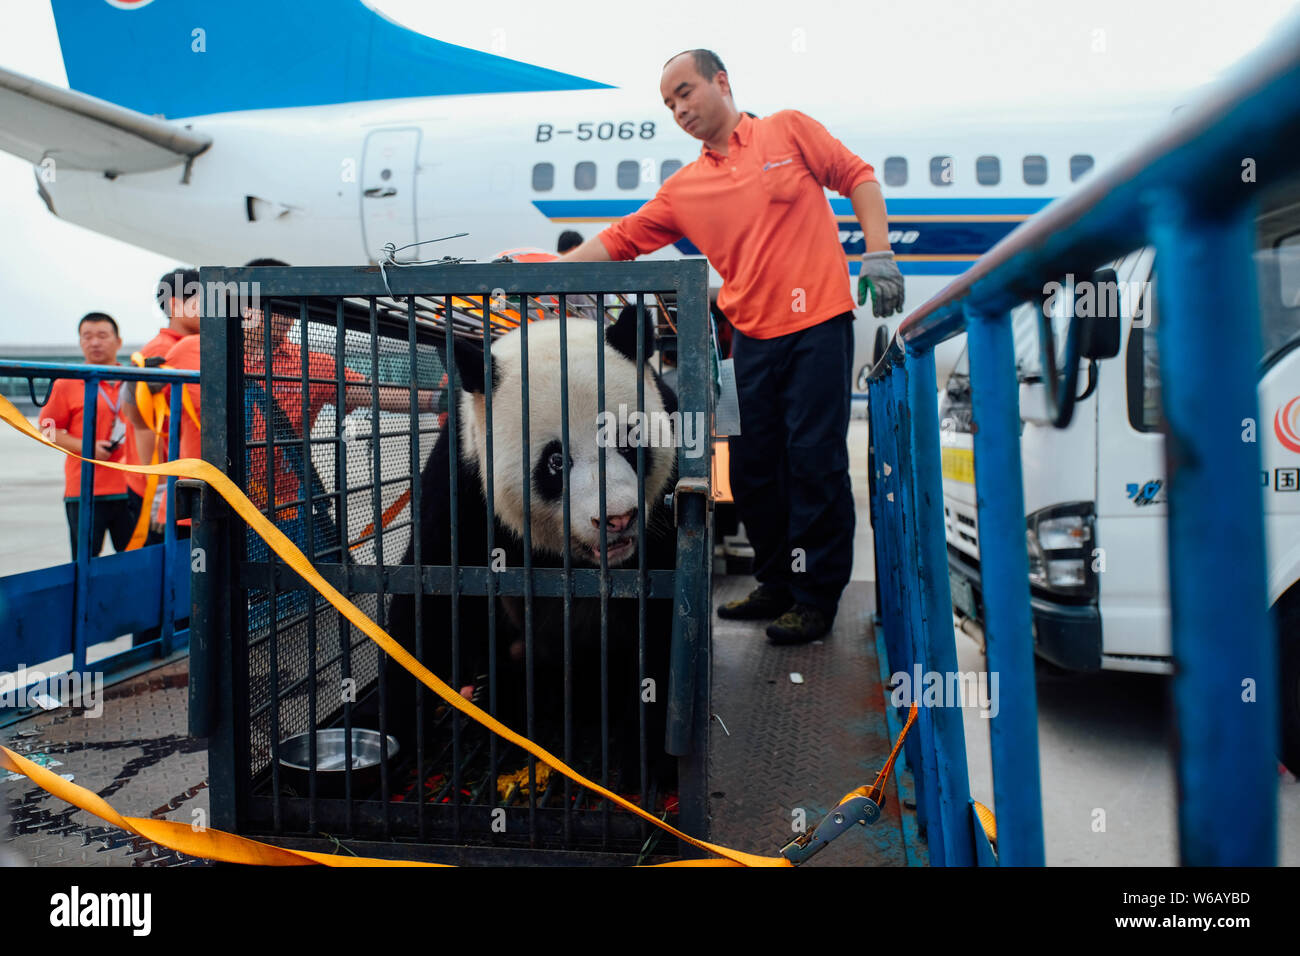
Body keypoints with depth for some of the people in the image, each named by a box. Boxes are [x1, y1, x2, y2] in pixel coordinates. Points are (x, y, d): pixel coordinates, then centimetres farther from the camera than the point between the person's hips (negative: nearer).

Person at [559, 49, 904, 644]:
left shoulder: (789, 130, 6)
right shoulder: (683, 190, 13)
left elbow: (857, 177, 7)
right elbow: (618, 241, 9)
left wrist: (877, 254, -4)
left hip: (818, 323, -4)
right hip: (752, 337, 5)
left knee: (814, 460, -4)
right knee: (752, 468, 6)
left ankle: (817, 597, 8)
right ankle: (776, 584, 23)